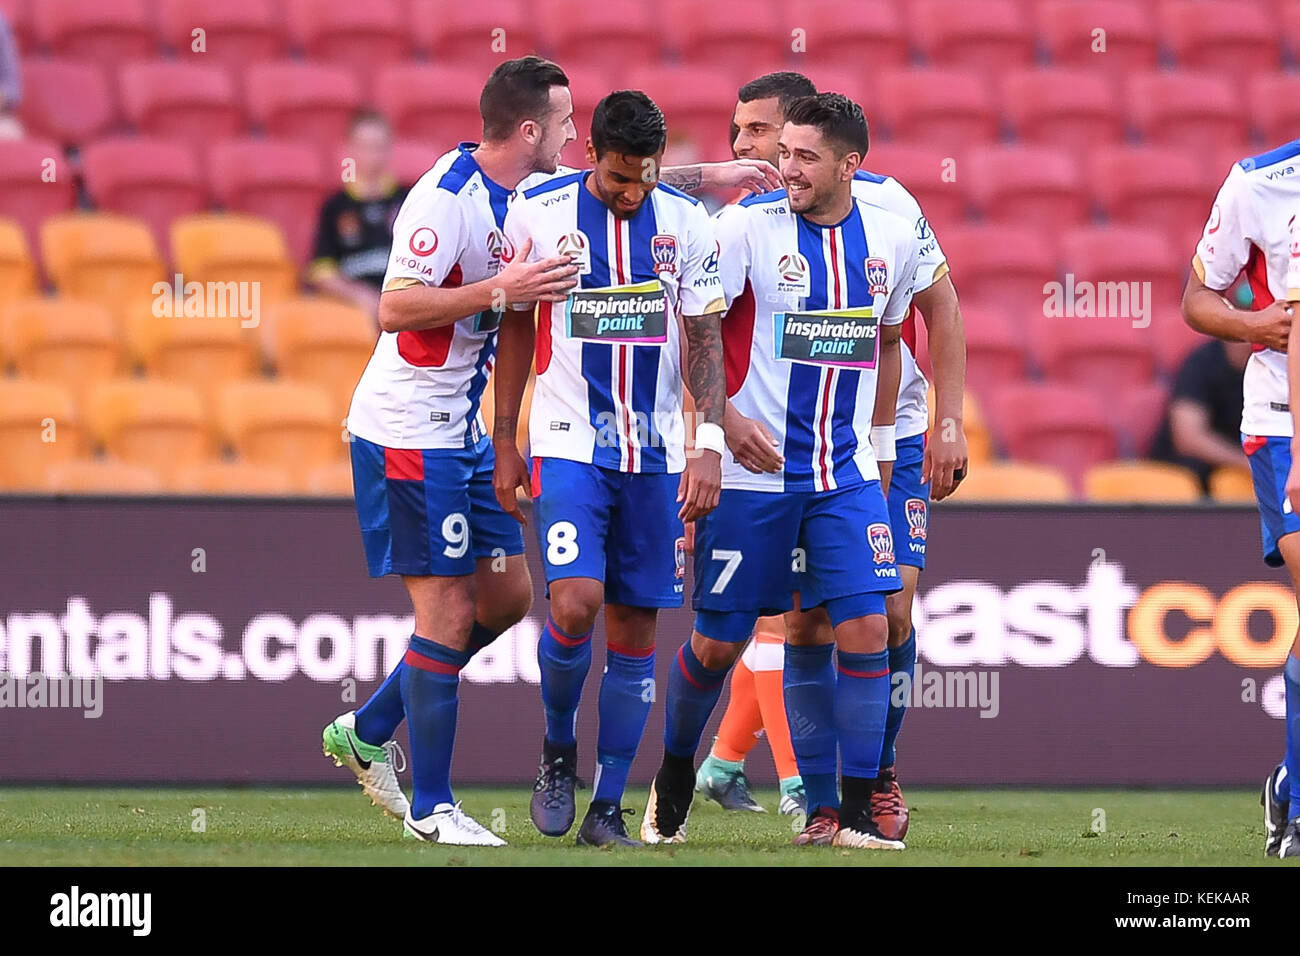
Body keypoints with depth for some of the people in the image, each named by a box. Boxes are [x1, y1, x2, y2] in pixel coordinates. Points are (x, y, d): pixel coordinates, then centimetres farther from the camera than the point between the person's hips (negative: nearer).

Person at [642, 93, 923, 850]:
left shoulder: (892, 239, 3)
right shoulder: (748, 227, -9)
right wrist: (726, 418, -14)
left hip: (847, 474, 3)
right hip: (752, 471, -3)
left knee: (865, 630, -9)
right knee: (718, 643, 2)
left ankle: (854, 813, -2)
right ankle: (675, 773, 28)